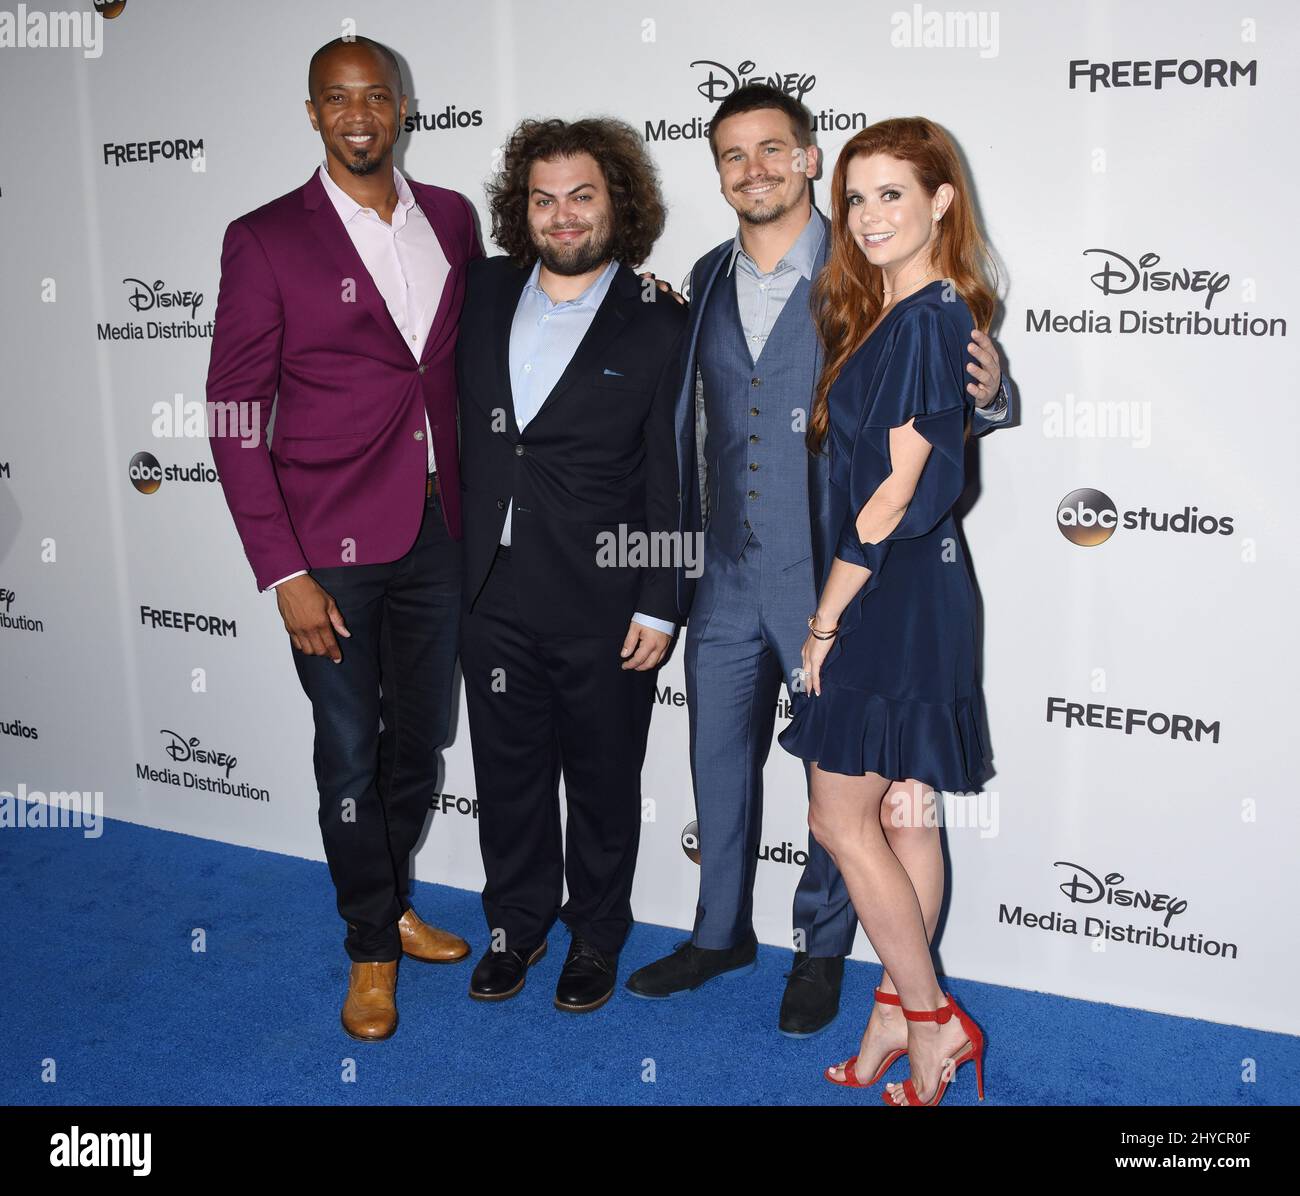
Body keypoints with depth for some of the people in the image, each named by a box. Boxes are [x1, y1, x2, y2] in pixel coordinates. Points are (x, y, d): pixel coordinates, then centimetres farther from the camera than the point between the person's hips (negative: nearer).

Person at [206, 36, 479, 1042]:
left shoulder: (452, 219, 6)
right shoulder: (265, 240, -7)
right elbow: (236, 420, -8)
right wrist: (283, 574, -13)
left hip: (439, 533, 4)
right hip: (332, 544, -4)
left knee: (421, 740, 16)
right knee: (351, 757, 8)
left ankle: (392, 901, 40)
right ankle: (373, 948, 28)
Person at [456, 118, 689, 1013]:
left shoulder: (658, 325, -6)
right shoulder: (484, 295, 6)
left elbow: (673, 480, -7)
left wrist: (660, 606, -9)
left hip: (603, 606, -3)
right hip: (493, 594, 4)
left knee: (602, 780, 12)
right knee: (507, 771, 16)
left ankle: (596, 936, 33)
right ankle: (517, 924, 36)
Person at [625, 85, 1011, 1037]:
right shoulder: (707, 279, 8)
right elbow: (687, 420, 12)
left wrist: (987, 394, -28)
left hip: (835, 575, -5)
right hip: (729, 576, 5)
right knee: (719, 760, 16)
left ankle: (823, 950, 31)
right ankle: (721, 934, 37)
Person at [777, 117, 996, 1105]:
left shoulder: (926, 319, -15)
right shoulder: (898, 314, 14)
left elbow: (898, 490, -18)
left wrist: (826, 618, -13)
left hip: (893, 597, -9)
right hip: (909, 593, 9)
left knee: (841, 815, 0)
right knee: (906, 812, 14)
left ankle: (930, 1018, 12)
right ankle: (906, 1008, 25)